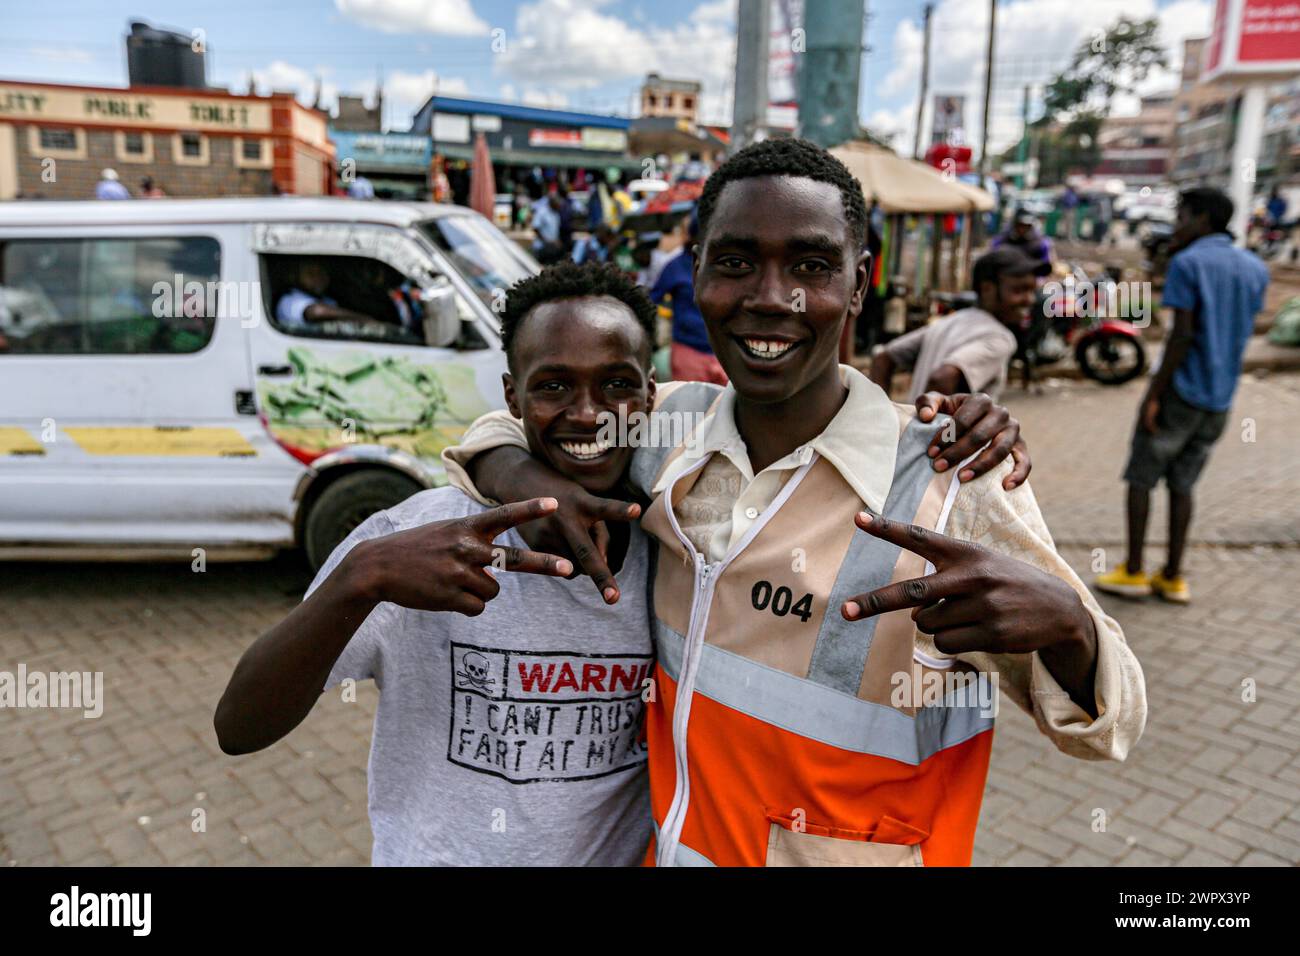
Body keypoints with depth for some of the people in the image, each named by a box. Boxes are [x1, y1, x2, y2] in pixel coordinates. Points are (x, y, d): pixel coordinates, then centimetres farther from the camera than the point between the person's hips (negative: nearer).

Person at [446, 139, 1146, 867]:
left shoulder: (956, 485, -22)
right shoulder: (666, 425, -10)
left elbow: (1106, 724, -14)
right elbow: (510, 425, 6)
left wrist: (1061, 622, -37)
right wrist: (521, 476, -17)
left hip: (852, 847, -4)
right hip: (670, 846, 4)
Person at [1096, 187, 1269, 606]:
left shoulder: (1187, 263, -10)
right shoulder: (1255, 269, 11)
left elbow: (1182, 334, -17)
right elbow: (1242, 331, 20)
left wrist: (1153, 394, -15)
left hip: (1181, 389, -6)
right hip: (1221, 398, 6)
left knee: (1140, 477, 4)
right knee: (1181, 484, 13)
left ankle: (1132, 571, 6)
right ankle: (1172, 576, 14)